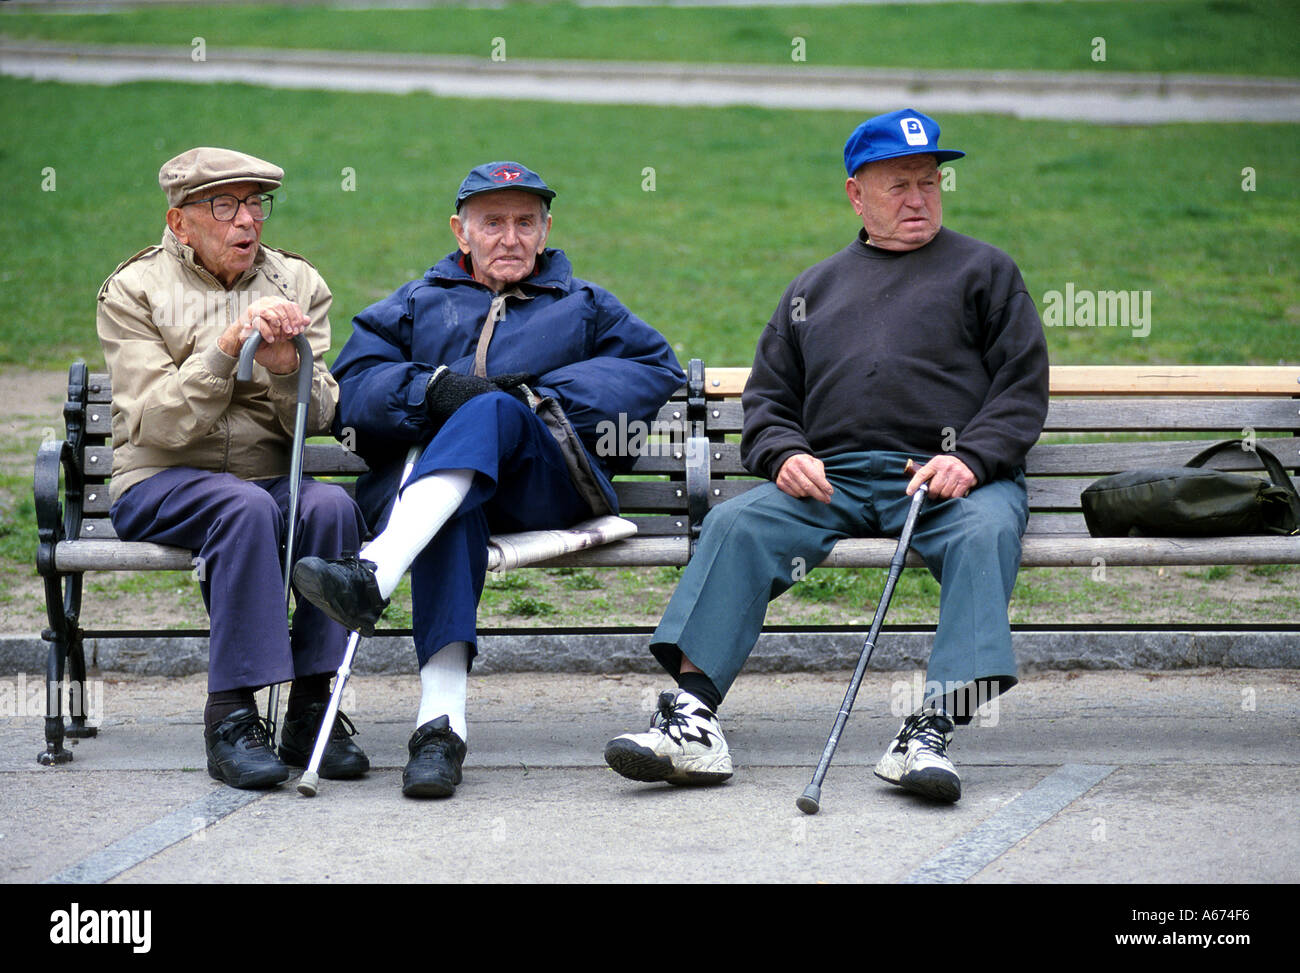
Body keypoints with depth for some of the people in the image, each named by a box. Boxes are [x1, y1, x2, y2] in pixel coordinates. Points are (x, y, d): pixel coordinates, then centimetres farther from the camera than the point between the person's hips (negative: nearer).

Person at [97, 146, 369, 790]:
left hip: (271, 477, 3)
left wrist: (286, 367, -19)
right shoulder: (133, 291, 1)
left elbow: (316, 422, 2)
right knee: (247, 507, -35)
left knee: (330, 505, -30)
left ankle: (313, 710, -27)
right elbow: (156, 426, -11)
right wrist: (228, 347, -21)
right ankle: (231, 716, -33)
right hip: (161, 484, -3)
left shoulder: (297, 284, 11)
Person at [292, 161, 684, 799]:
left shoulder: (584, 307, 30)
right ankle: (441, 721, -54)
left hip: (548, 488, 0)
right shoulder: (416, 306, 30)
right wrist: (433, 388, -9)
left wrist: (543, 393, -1)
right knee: (452, 515, -38)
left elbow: (655, 369, 13)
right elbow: (353, 385, 13)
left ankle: (373, 577, -56)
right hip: (430, 482, 0)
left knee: (494, 411, -35)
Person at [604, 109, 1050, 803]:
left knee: (985, 534, -36)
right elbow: (767, 396, 24)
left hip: (957, 478, -3)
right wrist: (785, 454, 0)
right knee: (736, 524, -24)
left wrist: (971, 459, -11)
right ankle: (693, 718, -33)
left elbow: (1023, 387, 8)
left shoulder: (983, 270, 18)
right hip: (830, 479, 3)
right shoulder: (814, 289, 28)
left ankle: (932, 731, -47)